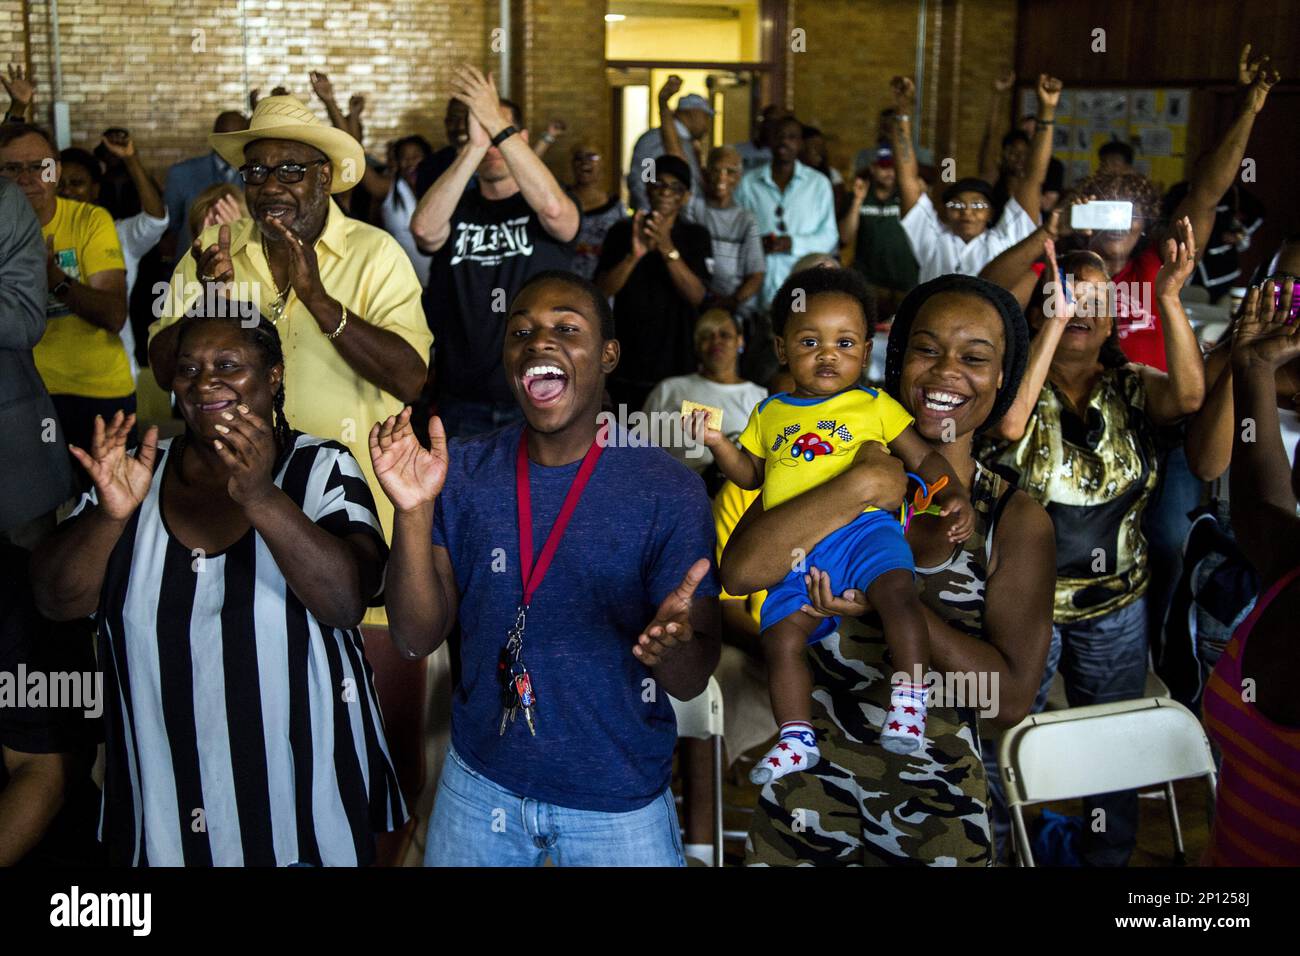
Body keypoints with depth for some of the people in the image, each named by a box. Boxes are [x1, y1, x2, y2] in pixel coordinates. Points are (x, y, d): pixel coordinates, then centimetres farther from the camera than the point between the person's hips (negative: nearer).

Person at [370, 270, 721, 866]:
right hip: (480, 781, 2)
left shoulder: (670, 491, -14)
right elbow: (418, 638, -8)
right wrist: (414, 512, -22)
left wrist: (673, 641, -35)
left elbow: (690, 682, -12)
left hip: (619, 801, -2)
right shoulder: (464, 472, -5)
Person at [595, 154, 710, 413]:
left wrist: (668, 249, -22)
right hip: (626, 363, 1)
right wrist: (635, 255, -21)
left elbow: (696, 295, -9)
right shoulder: (622, 231, 4)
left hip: (675, 362, 0)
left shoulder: (696, 236, 4)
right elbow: (602, 290, -6)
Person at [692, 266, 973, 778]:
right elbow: (750, 473, 28)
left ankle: (909, 701, -22)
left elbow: (923, 456, 13)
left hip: (863, 528, -3)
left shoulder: (875, 406, 14)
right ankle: (797, 738, 0)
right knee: (781, 636, -12)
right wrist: (718, 443, 11)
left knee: (896, 590, -31)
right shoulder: (769, 414, 23)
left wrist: (951, 494, -5)